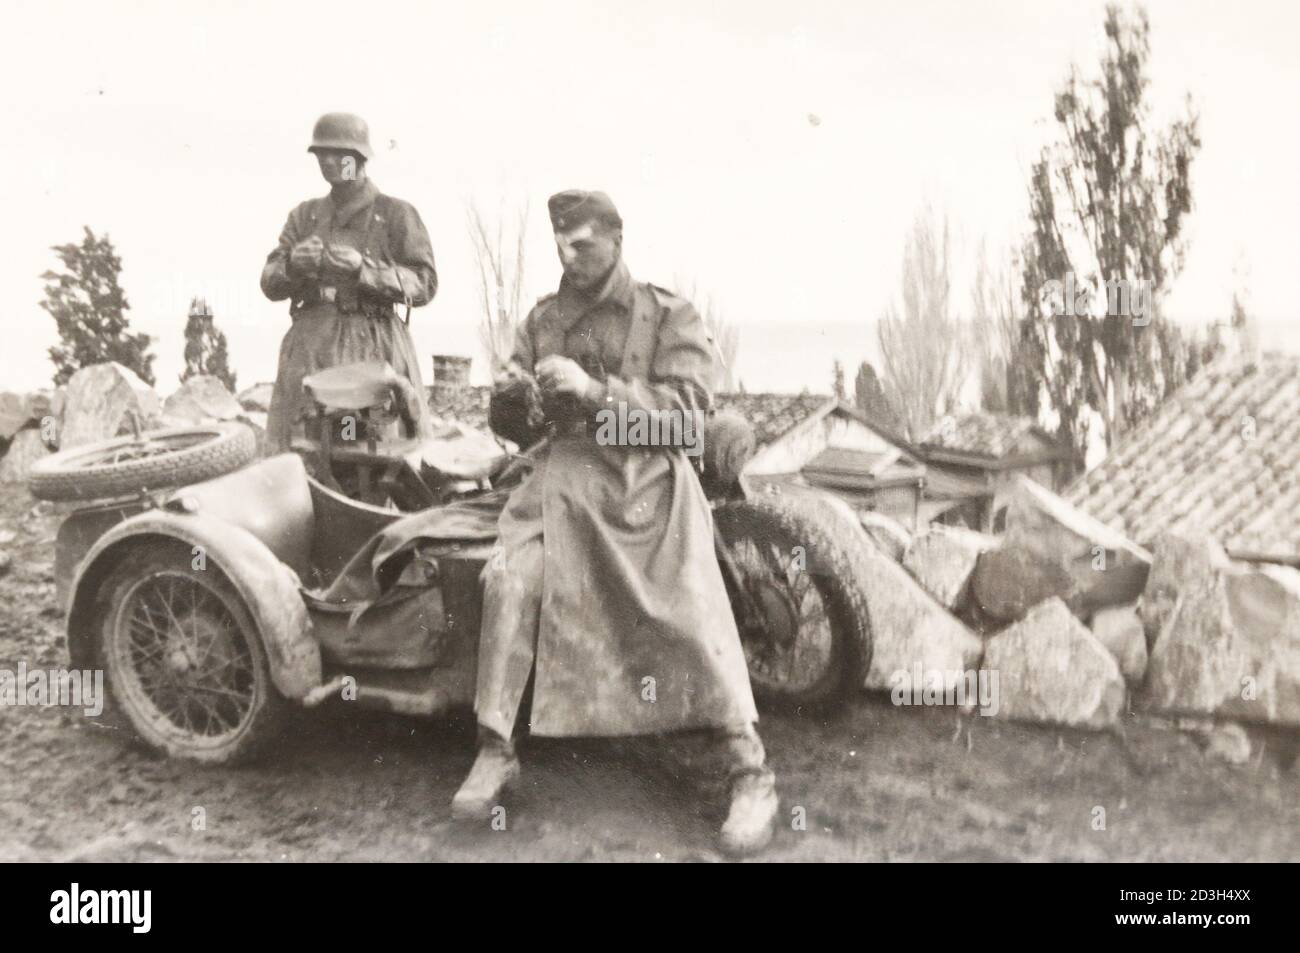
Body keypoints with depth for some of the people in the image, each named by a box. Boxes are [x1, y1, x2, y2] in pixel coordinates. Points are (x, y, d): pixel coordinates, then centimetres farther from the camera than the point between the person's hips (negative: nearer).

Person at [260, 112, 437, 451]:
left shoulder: (397, 214, 7)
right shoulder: (305, 215, 20)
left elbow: (424, 285, -2)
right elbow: (269, 283, 14)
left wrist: (363, 268, -14)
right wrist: (293, 264, -9)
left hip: (374, 348, -3)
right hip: (311, 346, 4)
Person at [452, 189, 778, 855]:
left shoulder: (669, 316, 5)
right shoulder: (543, 319, 18)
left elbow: (687, 408, -8)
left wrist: (594, 388, -19)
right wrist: (512, 393, -6)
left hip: (647, 480, -3)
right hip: (566, 473, 3)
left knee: (693, 610, -20)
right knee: (508, 576, -23)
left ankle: (749, 777, -11)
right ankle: (495, 752, -11)